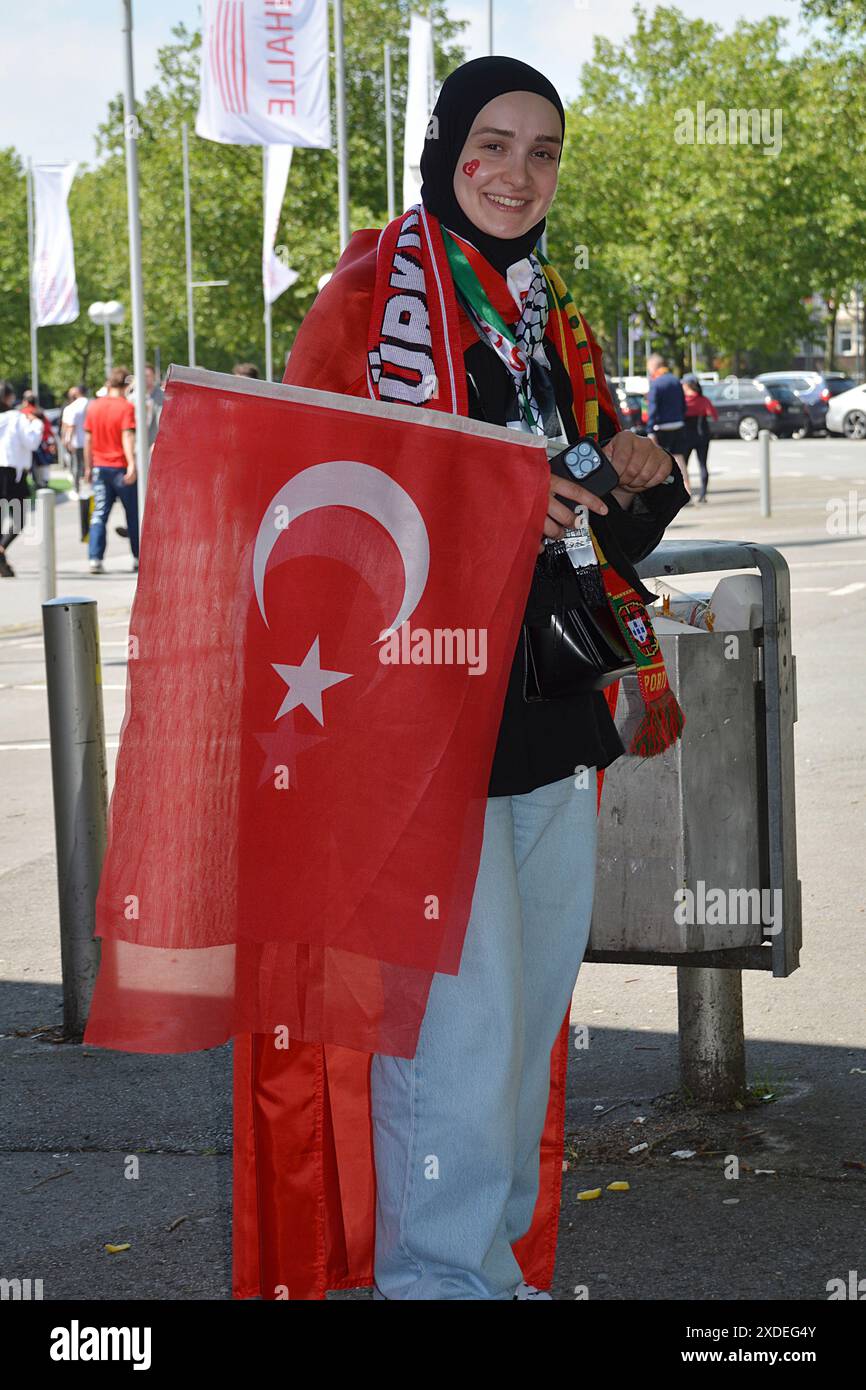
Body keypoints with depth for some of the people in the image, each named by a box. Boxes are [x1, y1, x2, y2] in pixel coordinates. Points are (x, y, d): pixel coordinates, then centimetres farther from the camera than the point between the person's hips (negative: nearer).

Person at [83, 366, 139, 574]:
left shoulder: (93, 406, 5)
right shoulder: (126, 407, -10)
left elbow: (88, 439, 9)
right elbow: (127, 437, -19)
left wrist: (88, 467, 17)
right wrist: (131, 465, -24)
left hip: (100, 468, 4)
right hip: (121, 468, -4)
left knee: (99, 514, 4)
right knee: (134, 513, 10)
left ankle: (94, 559, -8)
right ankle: (138, 558, 16)